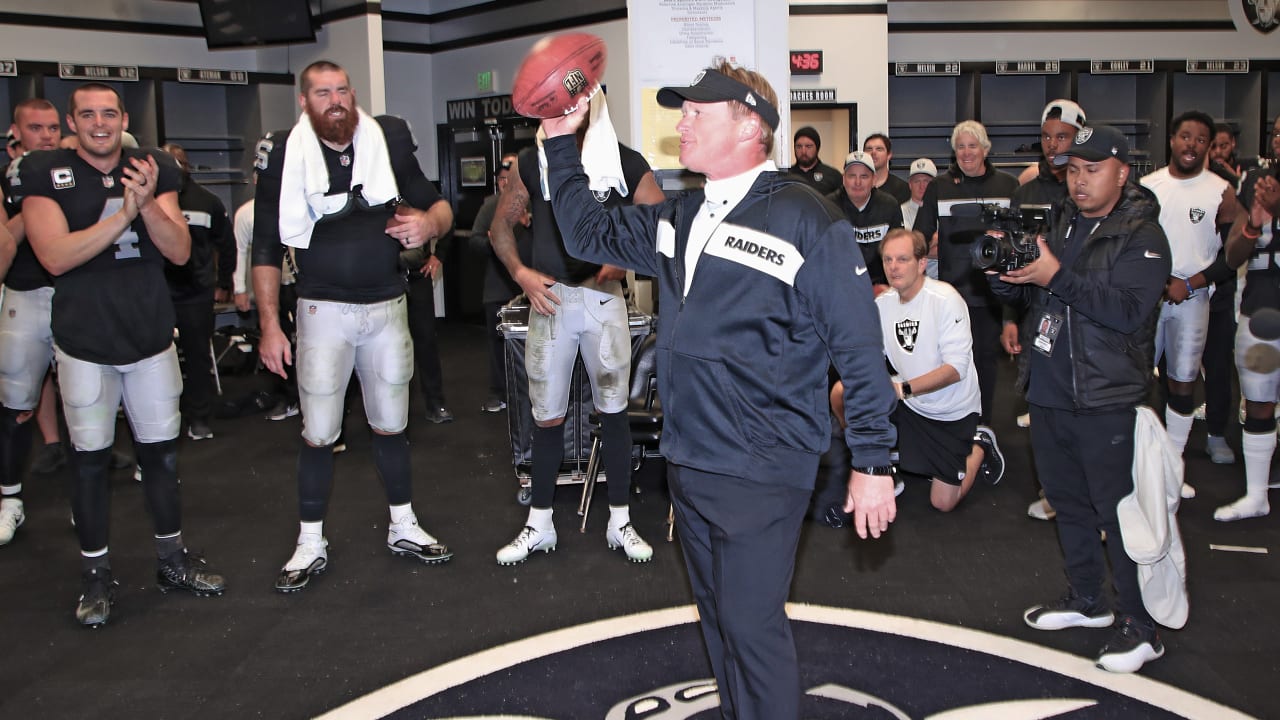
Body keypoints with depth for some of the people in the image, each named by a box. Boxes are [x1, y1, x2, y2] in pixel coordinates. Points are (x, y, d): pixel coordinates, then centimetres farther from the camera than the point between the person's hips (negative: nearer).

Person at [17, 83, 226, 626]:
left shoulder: (154, 170, 3)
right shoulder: (45, 175, -5)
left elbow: (180, 251, -4)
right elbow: (55, 256, -17)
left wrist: (147, 203, -22)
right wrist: (122, 214, -24)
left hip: (152, 336, 3)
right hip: (85, 342, -2)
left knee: (161, 450, 11)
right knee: (90, 458, 5)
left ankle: (172, 559, 25)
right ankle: (96, 575, 18)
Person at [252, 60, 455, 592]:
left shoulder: (390, 142, 1)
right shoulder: (285, 156, -4)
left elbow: (438, 204, 9)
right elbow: (266, 248, -1)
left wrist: (430, 222, -16)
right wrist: (269, 323, -6)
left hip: (387, 306, 2)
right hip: (323, 309, -2)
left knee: (391, 425, 13)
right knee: (319, 433, 1)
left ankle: (403, 528, 27)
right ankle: (311, 544, 15)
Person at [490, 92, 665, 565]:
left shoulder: (627, 164, 2)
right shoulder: (531, 162, 4)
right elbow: (501, 226, 11)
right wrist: (519, 271, -6)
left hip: (603, 298, 0)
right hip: (549, 297, 1)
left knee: (613, 409, 4)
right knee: (546, 415, 6)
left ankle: (620, 522, 17)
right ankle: (539, 525, 19)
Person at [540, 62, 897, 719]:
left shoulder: (807, 221, -12)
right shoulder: (677, 219, 10)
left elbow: (860, 351, -12)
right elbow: (589, 234, 23)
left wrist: (873, 462, -12)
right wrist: (561, 145, 15)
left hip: (761, 473, -7)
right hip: (687, 463, 8)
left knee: (751, 624, -1)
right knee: (717, 615, 20)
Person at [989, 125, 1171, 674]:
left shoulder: (1141, 234, -8)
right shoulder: (1060, 226, 13)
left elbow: (1129, 310, -22)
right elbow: (1025, 295, 17)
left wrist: (1058, 277, -27)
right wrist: (1003, 272, -5)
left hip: (1105, 400, -7)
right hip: (1048, 391, 7)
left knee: (1119, 511, -2)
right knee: (1067, 502, 17)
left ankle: (1140, 625, 10)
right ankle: (1087, 599, 34)